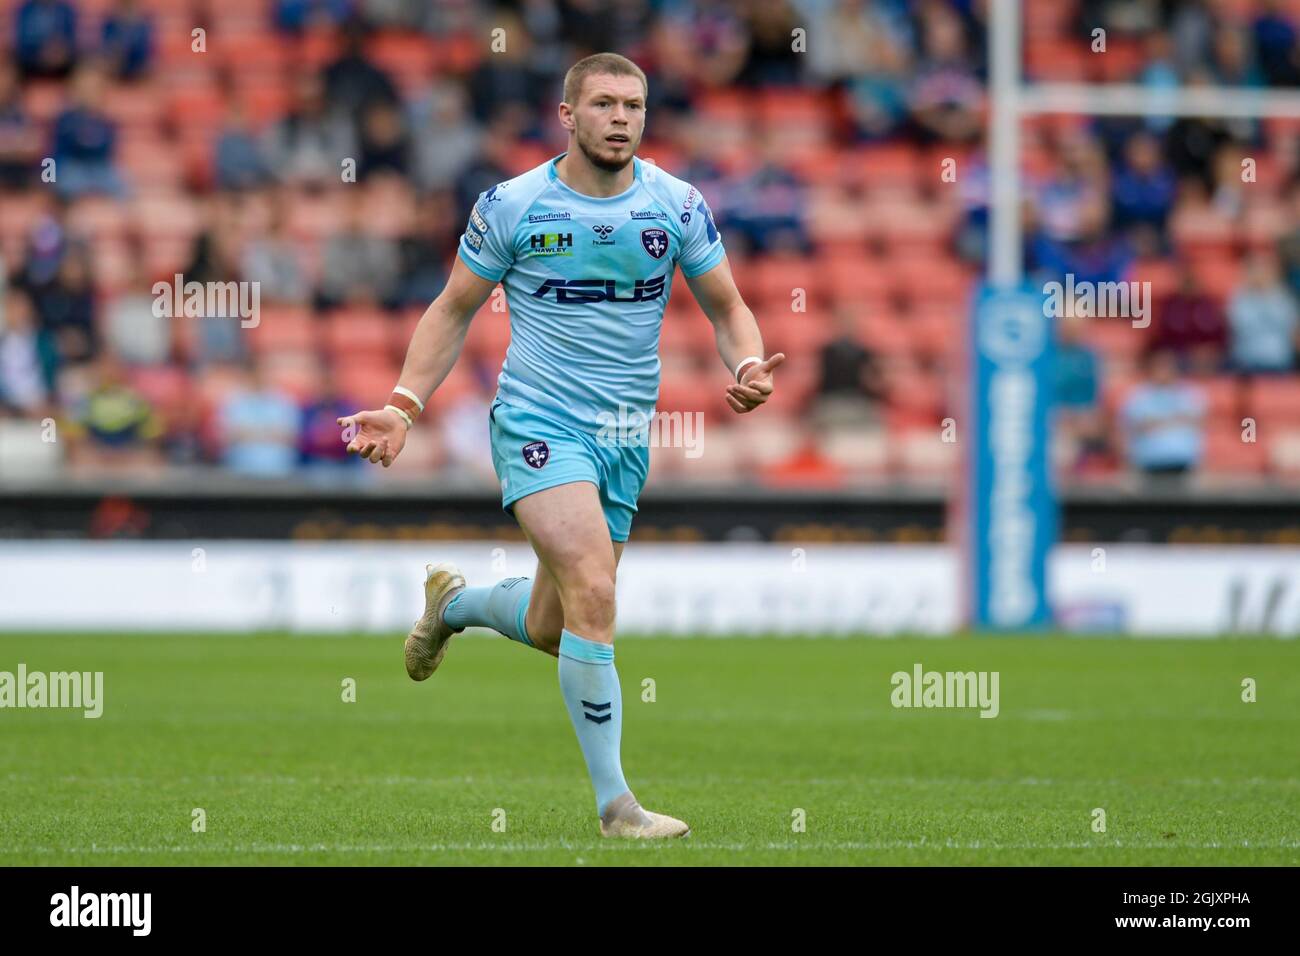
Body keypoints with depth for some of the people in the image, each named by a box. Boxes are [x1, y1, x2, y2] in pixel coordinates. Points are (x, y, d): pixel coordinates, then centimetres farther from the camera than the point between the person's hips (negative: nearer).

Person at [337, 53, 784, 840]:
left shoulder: (677, 205, 1)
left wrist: (749, 368, -13)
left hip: (626, 436, 4)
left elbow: (728, 308, 9)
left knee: (555, 631, 11)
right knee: (593, 591, -24)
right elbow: (455, 310, 6)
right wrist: (404, 405, -4)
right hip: (538, 425, -4)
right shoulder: (512, 206, -5)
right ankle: (614, 802, -17)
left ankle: (455, 602, 47)